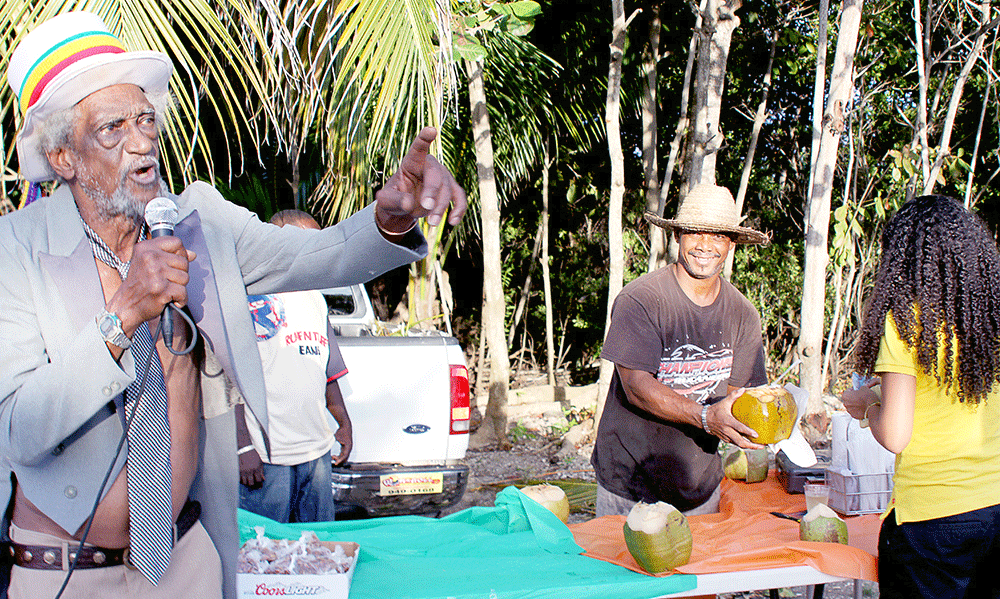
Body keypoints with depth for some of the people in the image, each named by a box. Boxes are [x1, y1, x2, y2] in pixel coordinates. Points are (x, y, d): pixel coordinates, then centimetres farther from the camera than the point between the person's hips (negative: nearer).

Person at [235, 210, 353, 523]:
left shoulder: (315, 298, 16)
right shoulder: (248, 297, -8)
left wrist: (343, 422, 21)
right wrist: (243, 446, -17)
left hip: (318, 451, 7)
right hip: (266, 456, -7)